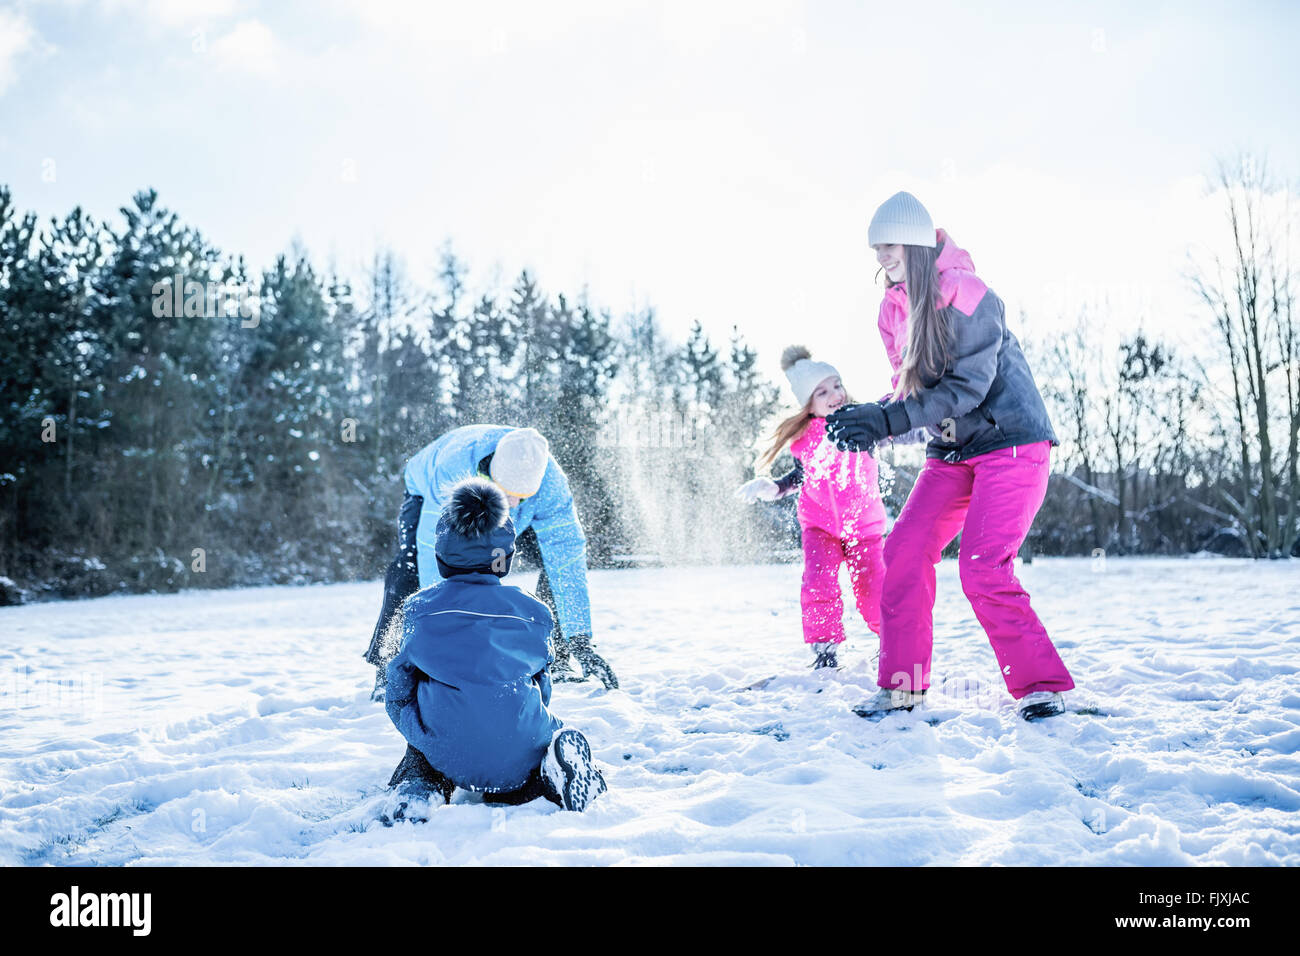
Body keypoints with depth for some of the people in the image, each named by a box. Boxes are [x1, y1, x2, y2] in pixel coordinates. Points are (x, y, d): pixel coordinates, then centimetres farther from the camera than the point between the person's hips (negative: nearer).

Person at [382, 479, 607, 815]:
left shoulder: (418, 608, 9)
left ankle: (417, 789, 0)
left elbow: (399, 695, 14)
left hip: (447, 755, 0)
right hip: (519, 756, 1)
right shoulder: (532, 610, 11)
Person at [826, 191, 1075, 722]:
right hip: (953, 449, 8)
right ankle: (902, 684, 7)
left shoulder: (965, 294, -18)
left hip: (1011, 440, -7)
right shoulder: (895, 307, 6)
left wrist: (887, 420, -28)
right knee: (904, 550, -4)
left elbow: (967, 386, -23)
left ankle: (1041, 686, -1)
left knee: (983, 570, -16)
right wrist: (867, 420, -8)